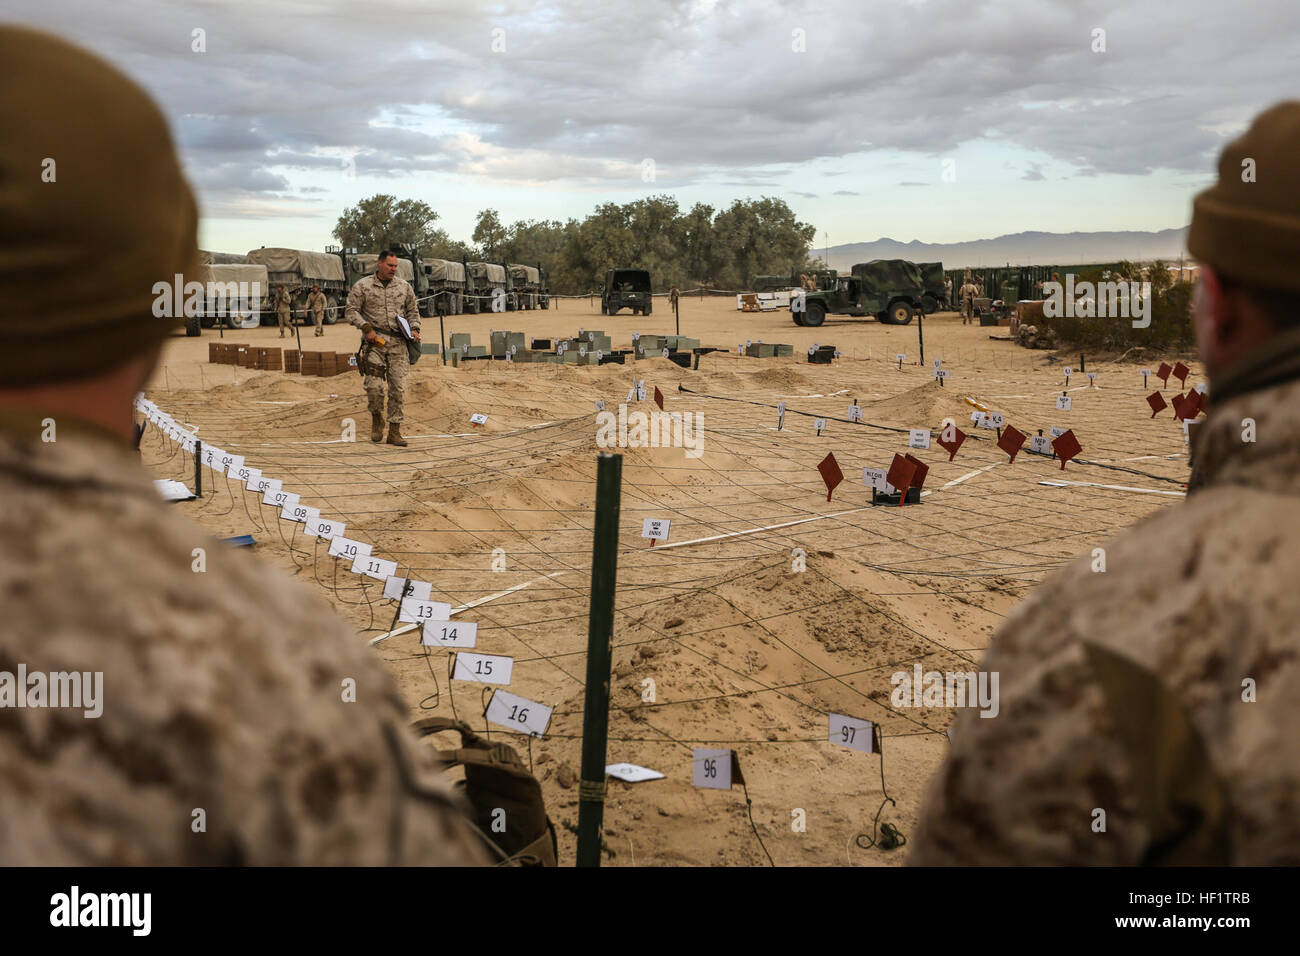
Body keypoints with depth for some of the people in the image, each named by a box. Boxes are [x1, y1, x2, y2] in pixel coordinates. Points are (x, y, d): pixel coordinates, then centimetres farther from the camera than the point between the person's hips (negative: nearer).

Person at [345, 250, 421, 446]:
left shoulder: (404, 286, 12)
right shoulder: (363, 286, 2)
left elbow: (413, 310, 20)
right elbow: (351, 311, 0)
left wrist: (414, 328, 3)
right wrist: (366, 328, -11)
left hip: (398, 342, 3)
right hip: (374, 342, -3)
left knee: (398, 387, -1)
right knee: (374, 385, -11)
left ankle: (394, 432, 5)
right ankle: (377, 418, 17)